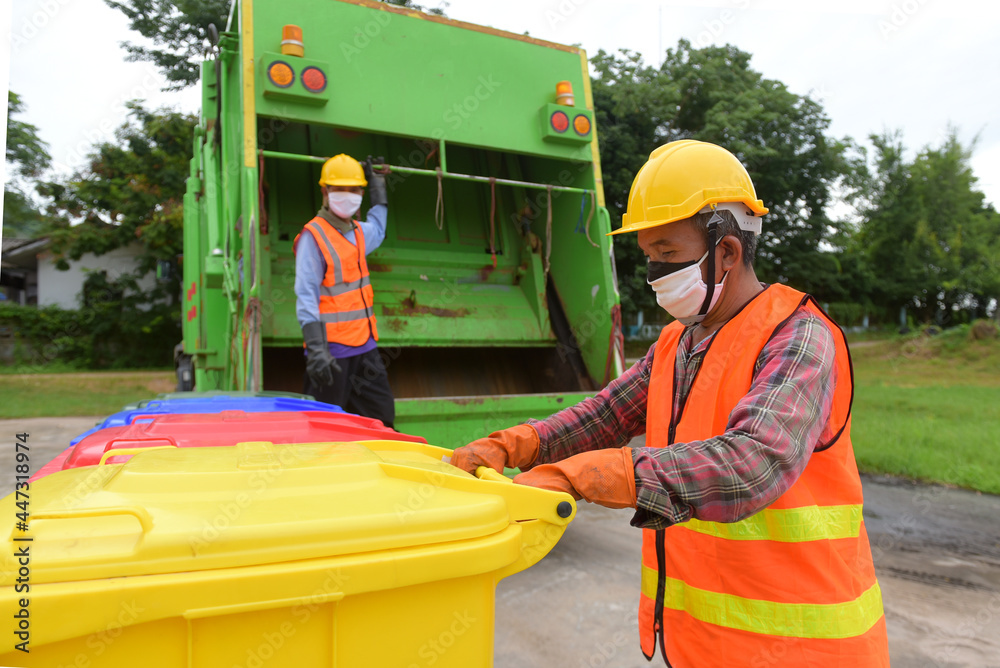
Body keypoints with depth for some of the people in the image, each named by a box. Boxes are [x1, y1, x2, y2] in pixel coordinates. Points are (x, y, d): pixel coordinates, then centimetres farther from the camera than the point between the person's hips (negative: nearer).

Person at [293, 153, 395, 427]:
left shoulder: (358, 231, 14)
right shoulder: (312, 236, -10)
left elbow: (377, 231, 42)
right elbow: (305, 297, -17)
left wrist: (378, 189, 44)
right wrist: (315, 349, -25)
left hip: (365, 346, 8)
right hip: (332, 351, -8)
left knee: (383, 419, 10)